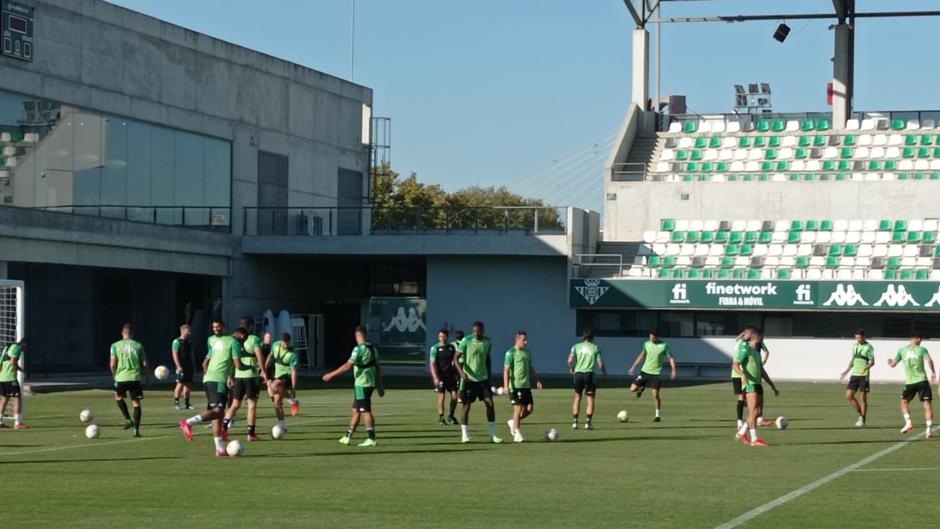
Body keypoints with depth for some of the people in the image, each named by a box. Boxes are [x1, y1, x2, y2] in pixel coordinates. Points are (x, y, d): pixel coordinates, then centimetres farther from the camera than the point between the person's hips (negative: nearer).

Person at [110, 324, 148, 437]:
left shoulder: (115, 346, 2)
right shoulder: (138, 345, 4)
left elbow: (113, 364, -2)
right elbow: (145, 364, 4)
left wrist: (114, 375, 15)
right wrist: (145, 374, 20)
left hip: (121, 377, 0)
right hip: (135, 377, 0)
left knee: (118, 397, 25)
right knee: (136, 403, 6)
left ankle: (128, 420, 12)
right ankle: (136, 429, 0)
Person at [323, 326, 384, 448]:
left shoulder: (359, 349, -15)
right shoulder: (373, 348, 9)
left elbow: (348, 366, -21)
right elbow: (377, 368, 13)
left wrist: (331, 375, -17)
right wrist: (380, 385, 19)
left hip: (362, 384, -8)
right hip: (370, 383, 8)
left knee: (365, 411, -5)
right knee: (356, 410, 14)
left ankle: (371, 439, -5)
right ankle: (348, 436, 21)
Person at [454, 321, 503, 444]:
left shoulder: (487, 342, 4)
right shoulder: (466, 341, -10)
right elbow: (456, 358, -11)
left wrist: (489, 376, 19)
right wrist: (461, 371, -27)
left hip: (483, 378, 4)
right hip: (468, 379, -4)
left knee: (490, 403, -5)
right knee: (466, 406, 0)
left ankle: (492, 434, 0)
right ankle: (465, 435, 11)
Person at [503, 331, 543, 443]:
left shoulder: (527, 352, 14)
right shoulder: (511, 352, -7)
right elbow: (506, 370, -11)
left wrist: (537, 380, 15)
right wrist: (506, 386, -18)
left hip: (526, 385, 7)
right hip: (515, 386, -7)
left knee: (529, 408, 3)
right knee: (518, 408, -6)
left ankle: (513, 422, 24)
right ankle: (517, 434, 2)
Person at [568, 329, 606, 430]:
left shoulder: (576, 346, 7)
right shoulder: (595, 347, 4)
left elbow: (570, 360, -4)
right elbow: (600, 364, 1)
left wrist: (571, 369, 16)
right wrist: (604, 372, 20)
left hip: (578, 373, 2)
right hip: (589, 373, -2)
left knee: (577, 397, 14)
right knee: (590, 399, 5)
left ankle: (574, 422, 11)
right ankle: (588, 422, -2)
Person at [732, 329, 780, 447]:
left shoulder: (757, 352, 22)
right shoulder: (745, 350, -5)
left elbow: (762, 371, 28)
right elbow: (735, 365, -17)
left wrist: (773, 386, 26)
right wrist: (743, 375, -36)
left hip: (758, 384, 9)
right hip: (749, 384, -9)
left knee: (759, 412, 8)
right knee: (753, 412, -12)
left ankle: (741, 432, 19)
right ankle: (754, 439, -11)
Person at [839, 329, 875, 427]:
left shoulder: (868, 347, -7)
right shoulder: (855, 346, 12)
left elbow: (872, 362, -13)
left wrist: (866, 367, -32)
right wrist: (846, 371, 21)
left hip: (864, 376, -6)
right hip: (854, 375, 6)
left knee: (863, 397, -2)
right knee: (849, 396, -1)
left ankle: (863, 419, 9)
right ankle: (861, 415, 13)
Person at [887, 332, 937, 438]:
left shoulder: (902, 350, 8)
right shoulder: (921, 349, 2)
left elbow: (893, 364, 14)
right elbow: (929, 360, -15)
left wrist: (890, 361, 36)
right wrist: (933, 372, -5)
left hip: (910, 382, 2)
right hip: (922, 381, -2)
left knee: (904, 401, 25)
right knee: (927, 404, 0)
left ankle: (908, 423, 9)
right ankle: (929, 429, -9)